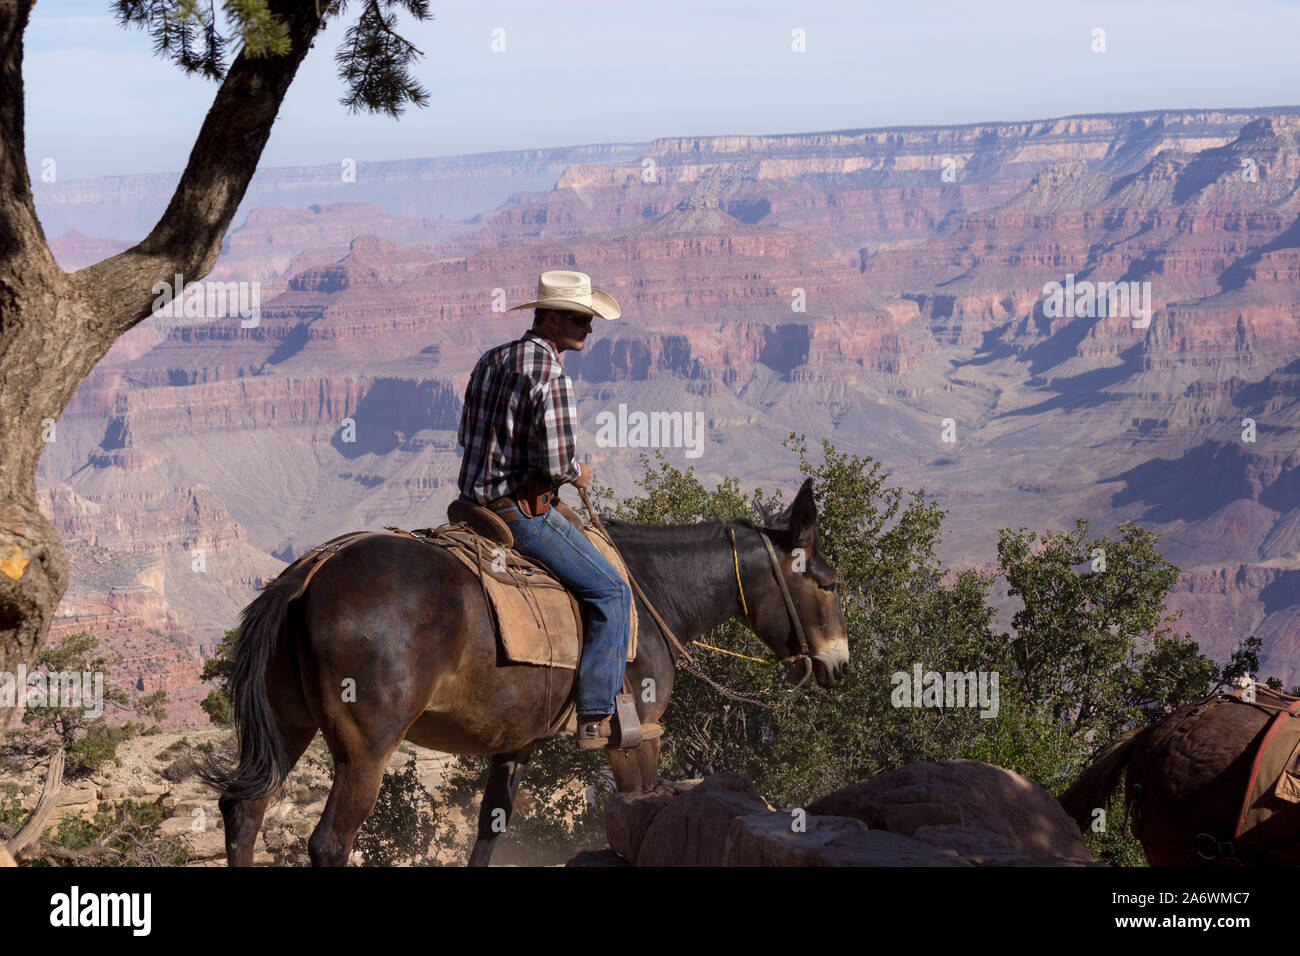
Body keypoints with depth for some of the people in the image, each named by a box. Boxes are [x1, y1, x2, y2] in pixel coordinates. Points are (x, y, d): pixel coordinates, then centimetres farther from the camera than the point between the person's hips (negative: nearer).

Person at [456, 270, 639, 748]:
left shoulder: (491, 361, 9)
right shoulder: (552, 378, -19)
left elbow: (466, 435, 18)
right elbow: (558, 464, -23)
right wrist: (577, 475, -1)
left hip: (475, 503, 9)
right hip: (522, 511, -9)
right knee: (611, 591, -3)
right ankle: (597, 716, -8)